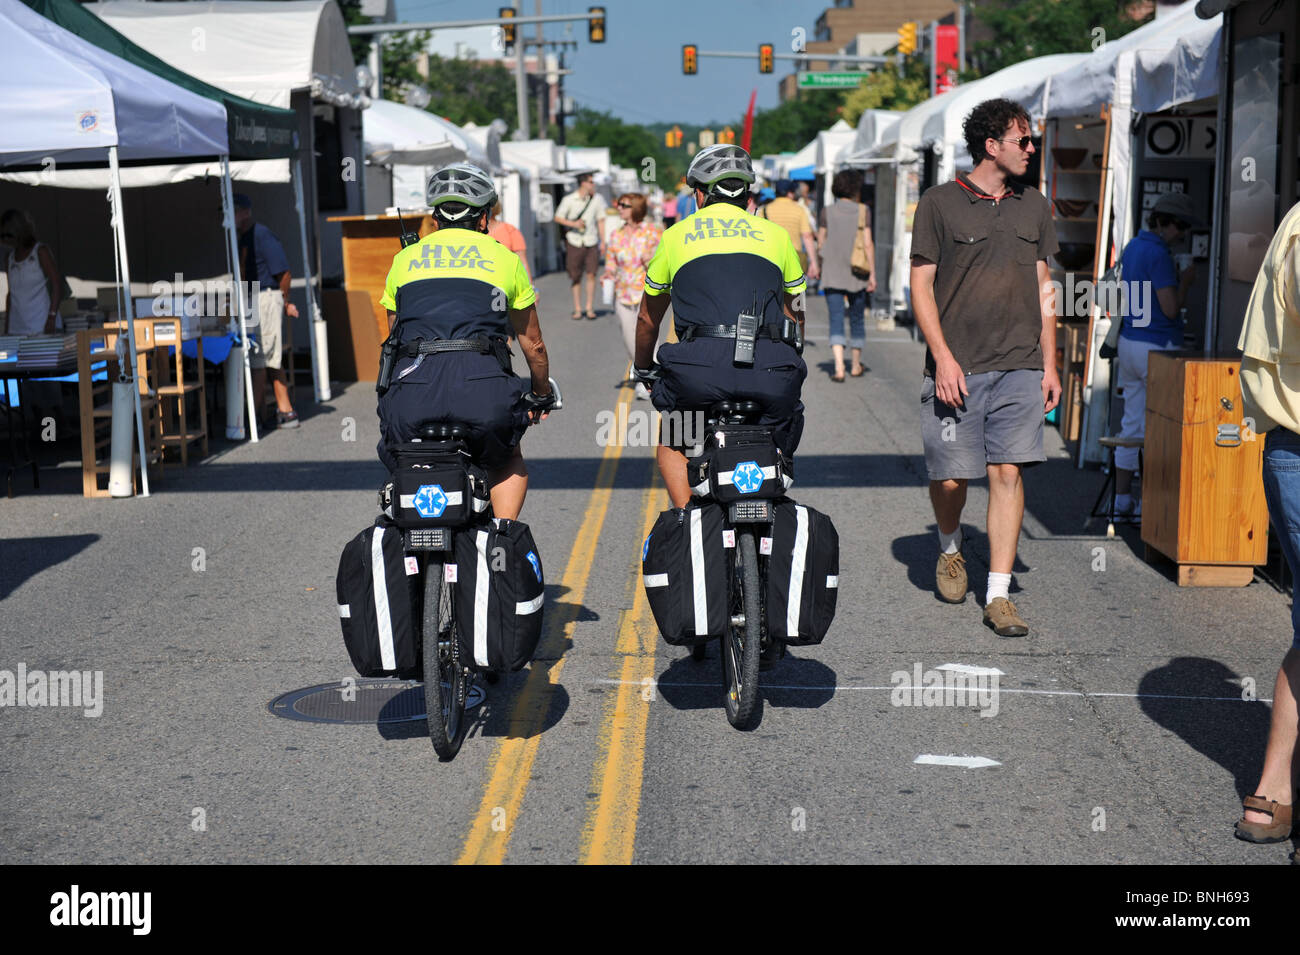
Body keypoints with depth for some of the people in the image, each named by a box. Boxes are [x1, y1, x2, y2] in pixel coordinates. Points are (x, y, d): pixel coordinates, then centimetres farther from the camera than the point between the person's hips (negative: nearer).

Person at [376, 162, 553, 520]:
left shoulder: (404, 258, 24)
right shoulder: (504, 257, 20)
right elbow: (533, 345, 28)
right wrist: (542, 396, 45)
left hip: (413, 387, 1)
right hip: (483, 389, -1)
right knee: (507, 461, 29)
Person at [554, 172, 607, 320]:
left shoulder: (597, 199, 5)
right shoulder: (569, 200, -2)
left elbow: (600, 221, 10)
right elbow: (558, 218, 2)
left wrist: (602, 242, 7)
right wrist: (573, 224, -14)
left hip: (591, 242, 1)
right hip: (574, 242, -1)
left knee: (591, 274, -5)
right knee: (575, 277, 2)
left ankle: (589, 308, 2)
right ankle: (577, 309, 10)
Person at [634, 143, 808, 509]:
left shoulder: (676, 235, 20)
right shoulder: (775, 234, 22)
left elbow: (648, 319, 31)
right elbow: (795, 315, 32)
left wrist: (643, 370, 48)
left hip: (700, 369, -1)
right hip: (769, 371, 1)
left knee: (671, 442, 25)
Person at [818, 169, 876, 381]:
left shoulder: (827, 212, 0)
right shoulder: (862, 211, -4)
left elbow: (822, 243, 5)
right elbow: (868, 245, -8)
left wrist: (822, 268, 20)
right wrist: (872, 273, -3)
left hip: (832, 273, 0)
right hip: (857, 273, 0)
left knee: (836, 320, -3)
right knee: (857, 318, 16)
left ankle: (839, 368, -19)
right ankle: (856, 366, 29)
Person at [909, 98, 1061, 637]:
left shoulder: (1033, 206, 14)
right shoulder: (939, 204, 0)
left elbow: (1042, 288, 17)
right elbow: (921, 286, -1)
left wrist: (1049, 363, 11)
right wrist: (943, 357, -10)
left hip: (1019, 369, 3)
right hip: (957, 369, -3)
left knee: (1008, 472, -4)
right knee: (950, 477, -1)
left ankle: (998, 596, 1)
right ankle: (950, 548, 33)